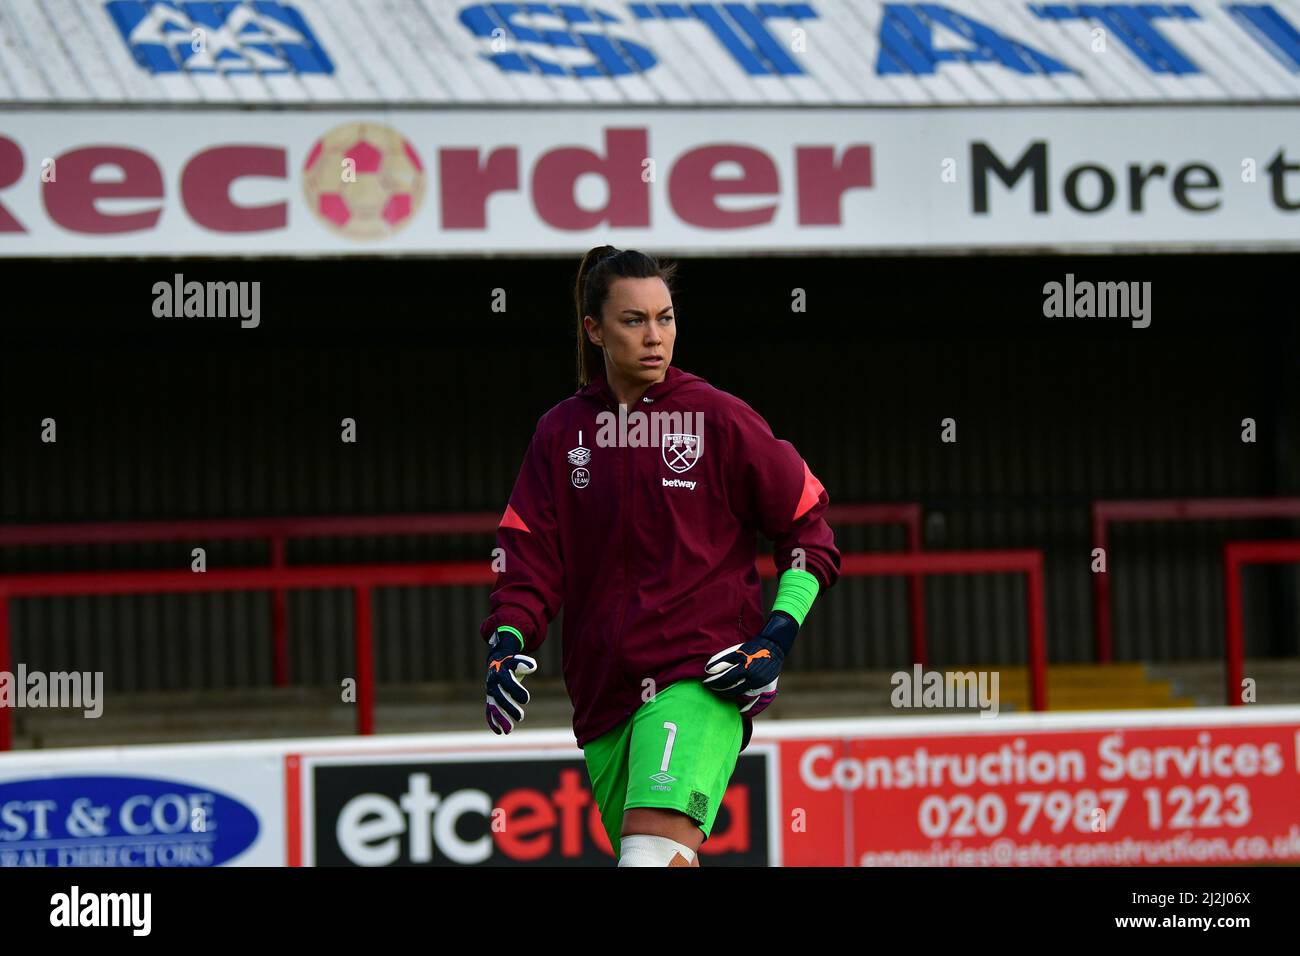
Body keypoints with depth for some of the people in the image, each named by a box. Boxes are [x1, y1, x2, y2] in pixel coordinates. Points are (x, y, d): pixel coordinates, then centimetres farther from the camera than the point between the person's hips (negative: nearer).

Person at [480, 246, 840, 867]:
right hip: (602, 690, 5)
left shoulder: (717, 419, 0)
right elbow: (529, 549, 7)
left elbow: (809, 529, 6)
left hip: (700, 679, -5)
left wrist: (776, 640, -6)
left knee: (653, 853, -24)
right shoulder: (562, 431, 9)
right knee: (634, 851, 8)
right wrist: (509, 643, -10)